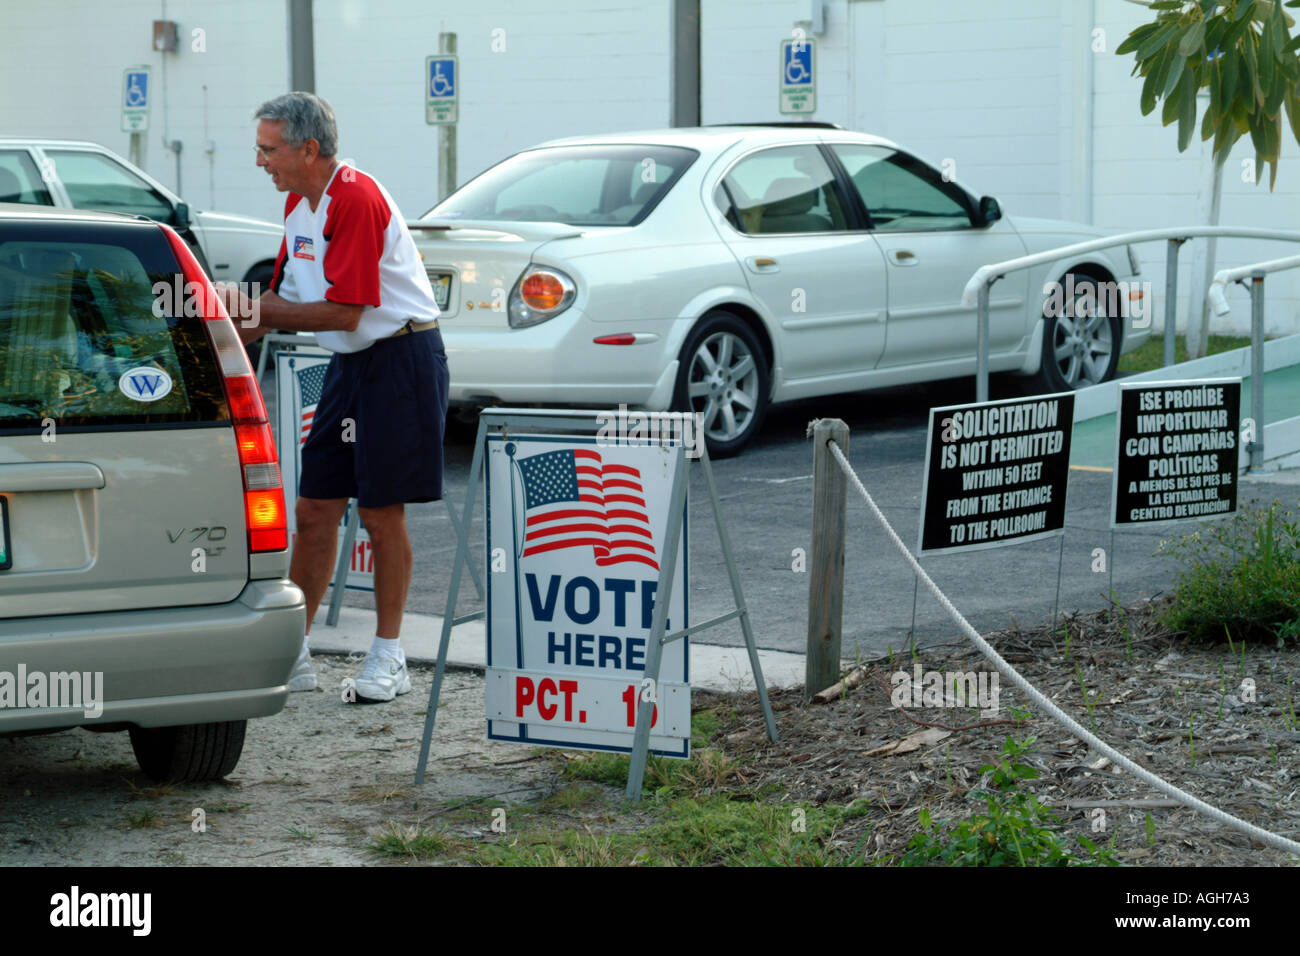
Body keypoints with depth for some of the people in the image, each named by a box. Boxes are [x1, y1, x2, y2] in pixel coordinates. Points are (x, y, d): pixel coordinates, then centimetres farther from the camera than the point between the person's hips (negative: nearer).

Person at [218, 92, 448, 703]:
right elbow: (284, 297, 15)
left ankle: (388, 658, 10)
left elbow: (344, 312, -22)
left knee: (382, 513, -3)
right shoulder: (299, 204, 10)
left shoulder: (356, 199, -20)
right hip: (349, 362, 9)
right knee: (315, 510, 6)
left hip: (401, 360, -9)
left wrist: (259, 314, -17)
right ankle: (291, 654, 13)